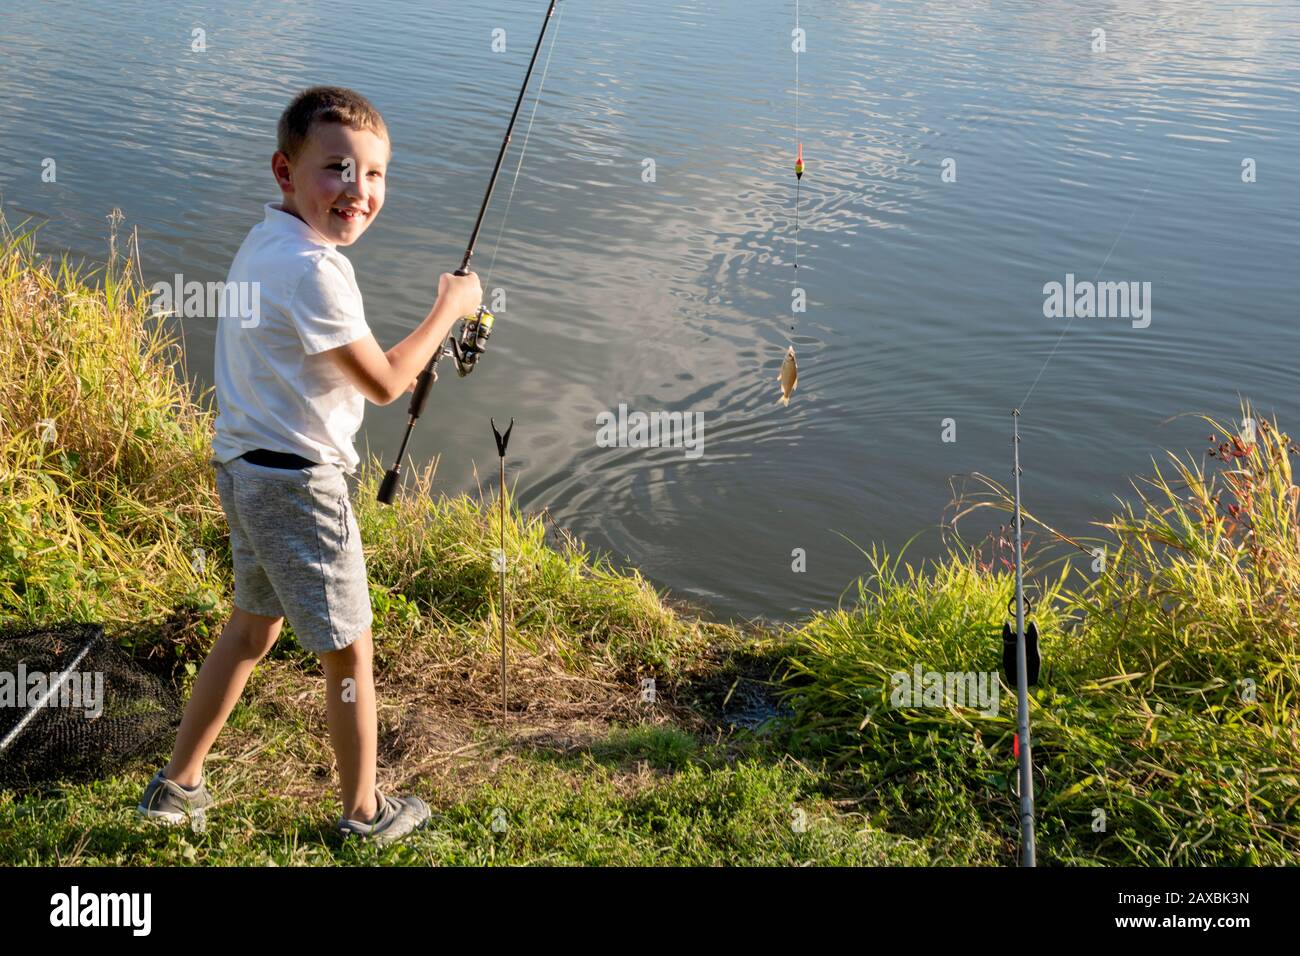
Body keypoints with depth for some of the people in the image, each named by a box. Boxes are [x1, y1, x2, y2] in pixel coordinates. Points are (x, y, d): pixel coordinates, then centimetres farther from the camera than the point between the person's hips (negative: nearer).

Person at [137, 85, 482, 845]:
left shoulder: (261, 243, 6)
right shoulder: (313, 268, -23)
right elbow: (384, 385, -17)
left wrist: (397, 365, 13)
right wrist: (449, 309, -7)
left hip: (244, 465, 9)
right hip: (298, 482, -9)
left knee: (253, 626, 25)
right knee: (349, 650, 8)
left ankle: (178, 785, 36)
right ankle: (364, 812, 25)